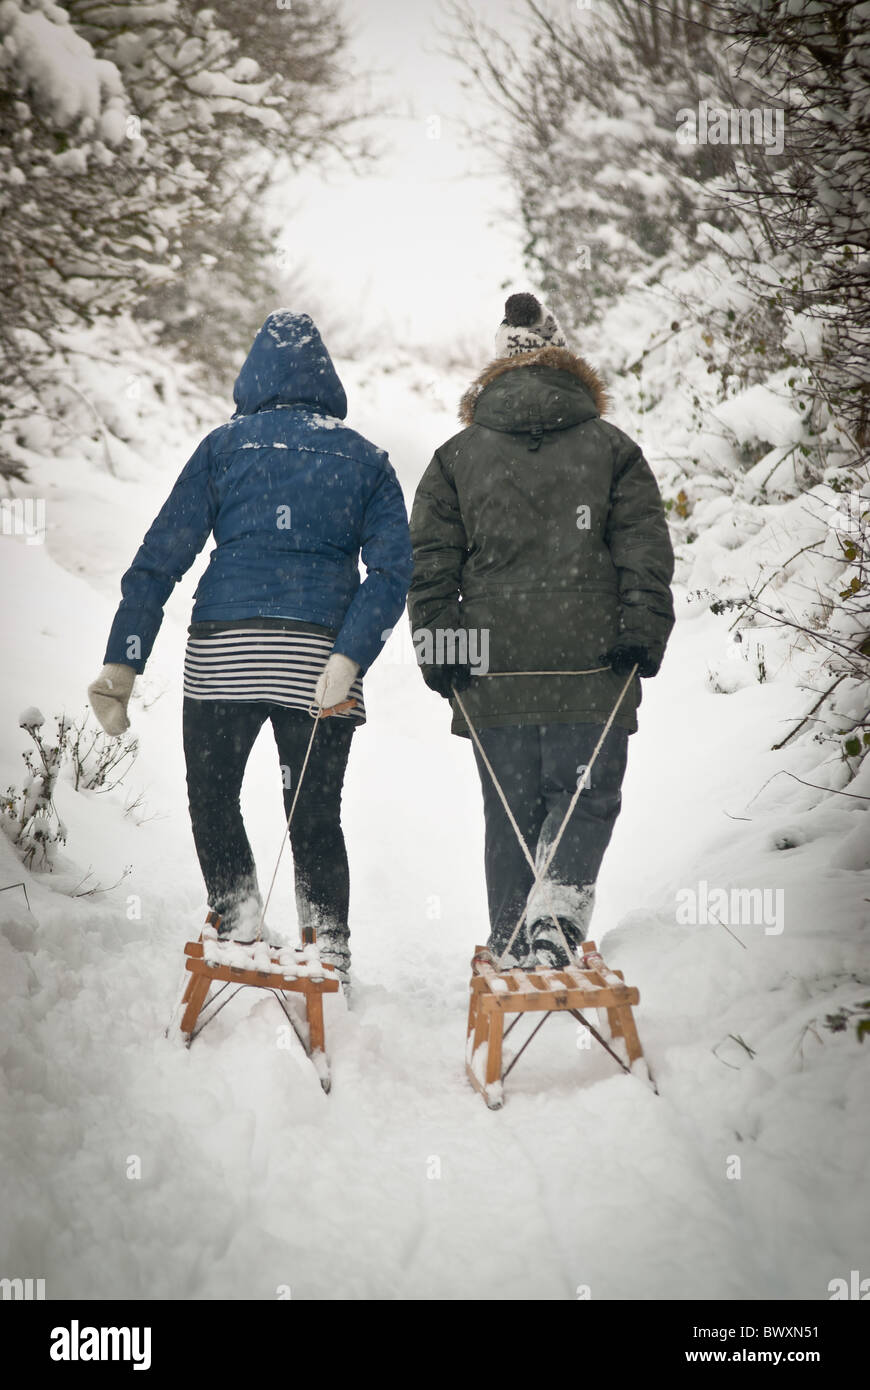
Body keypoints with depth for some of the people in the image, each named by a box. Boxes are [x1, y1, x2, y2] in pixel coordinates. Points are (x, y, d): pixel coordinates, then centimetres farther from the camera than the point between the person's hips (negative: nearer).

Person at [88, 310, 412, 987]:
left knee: (212, 797, 18)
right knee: (316, 817, 13)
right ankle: (330, 961, 9)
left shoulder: (224, 445, 8)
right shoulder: (366, 459, 12)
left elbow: (161, 557, 2)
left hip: (223, 651, -1)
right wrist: (346, 662, -11)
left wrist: (123, 663, 1)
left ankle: (239, 929, 3)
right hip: (320, 653, 1)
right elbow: (393, 569, -2)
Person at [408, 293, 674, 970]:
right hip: (590, 662, -1)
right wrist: (645, 633, -1)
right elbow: (646, 551, -1)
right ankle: (557, 909, -17)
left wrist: (438, 648, 7)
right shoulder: (612, 448, 6)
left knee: (510, 811, 10)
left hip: (493, 667, 2)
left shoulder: (457, 455, 10)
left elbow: (430, 564, 6)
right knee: (586, 795, 6)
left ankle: (513, 946, 11)